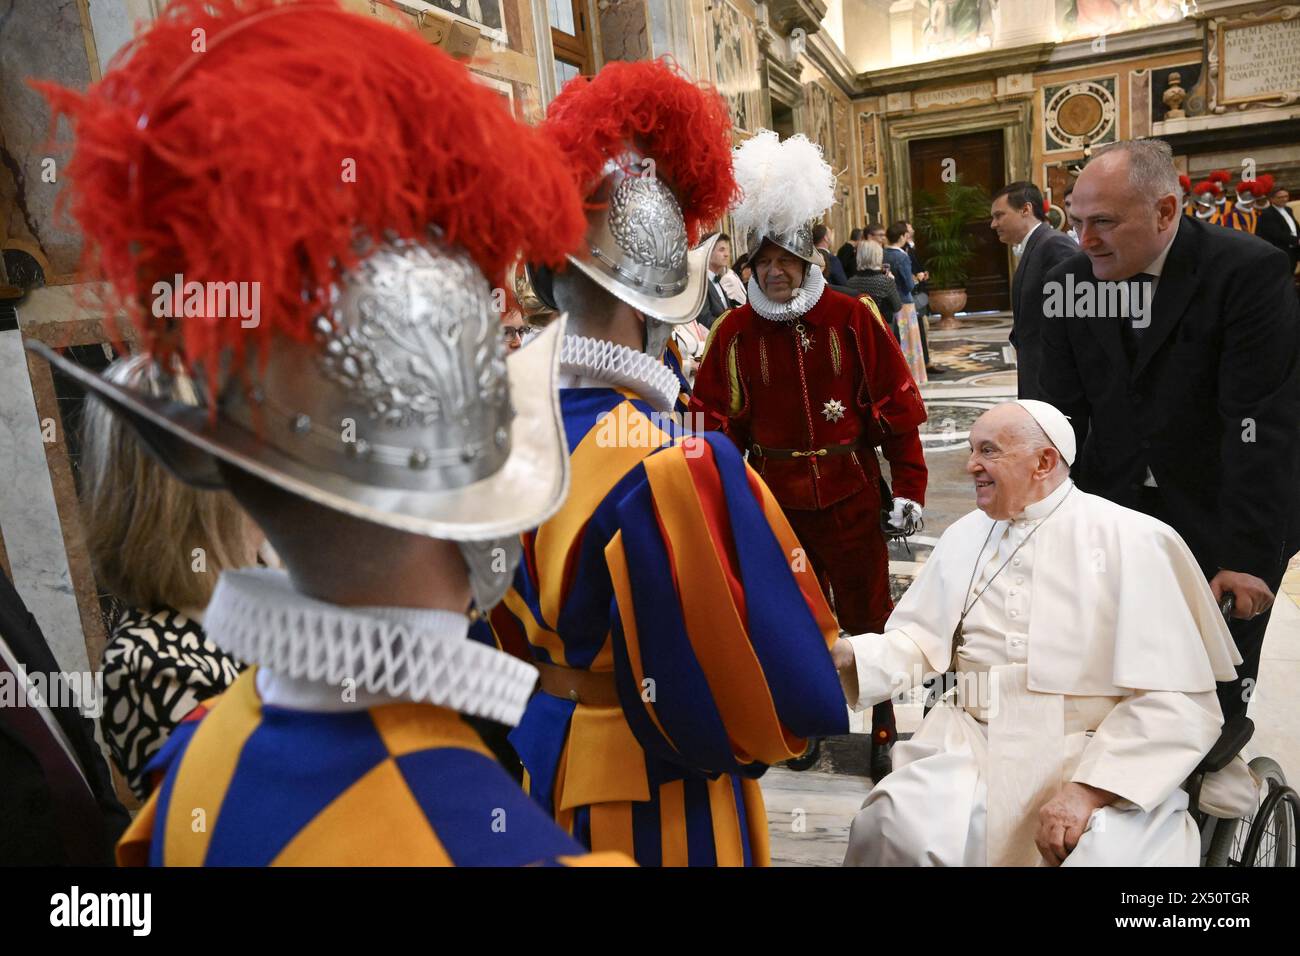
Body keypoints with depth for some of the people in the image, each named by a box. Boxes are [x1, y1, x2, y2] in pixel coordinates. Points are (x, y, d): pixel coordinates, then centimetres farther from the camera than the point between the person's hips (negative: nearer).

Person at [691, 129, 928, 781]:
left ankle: (884, 728, 31)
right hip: (775, 504, 1)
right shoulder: (733, 333, -3)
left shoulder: (855, 318, -5)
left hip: (853, 499, -1)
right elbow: (717, 426, -2)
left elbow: (897, 408, -3)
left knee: (867, 617, 11)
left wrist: (908, 487, -4)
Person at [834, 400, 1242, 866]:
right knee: (886, 829, -22)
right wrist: (846, 654, -11)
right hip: (974, 749, 3)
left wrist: (1090, 788, -19)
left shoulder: (1133, 540, -4)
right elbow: (918, 642, 8)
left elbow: (1178, 701, -10)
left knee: (1118, 852, -30)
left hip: (1106, 757, -2)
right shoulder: (964, 535, 11)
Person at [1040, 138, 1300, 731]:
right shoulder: (1070, 282, -3)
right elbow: (1062, 413, 1)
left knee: (1213, 704, 7)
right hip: (1115, 518, 3)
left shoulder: (1248, 272, -16)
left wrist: (1249, 554, -19)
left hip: (1218, 528, -3)